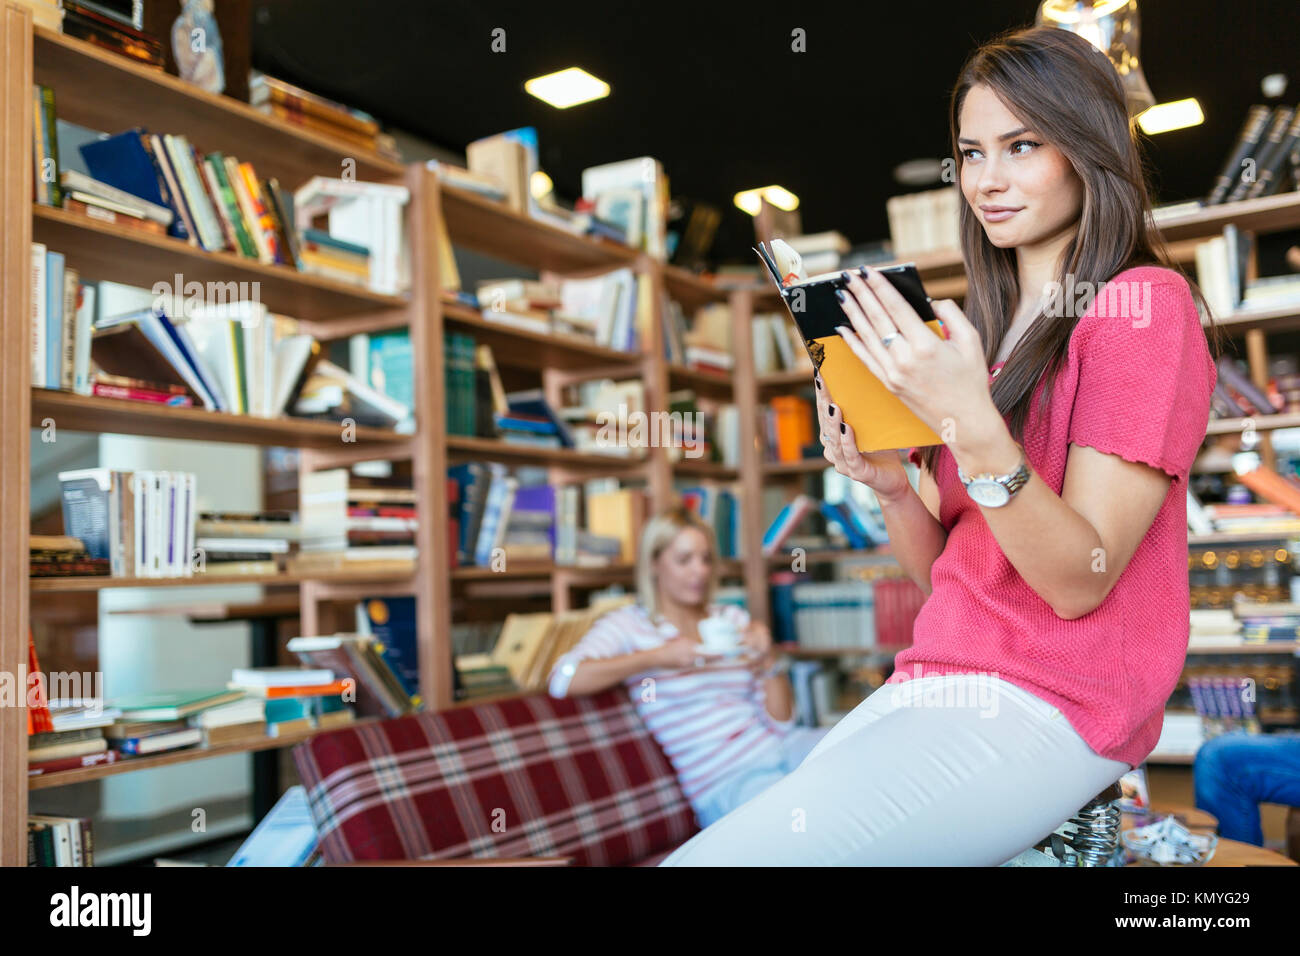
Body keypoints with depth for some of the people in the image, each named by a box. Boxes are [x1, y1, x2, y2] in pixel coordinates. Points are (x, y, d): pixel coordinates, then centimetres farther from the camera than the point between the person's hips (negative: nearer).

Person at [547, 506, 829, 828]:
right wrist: (658, 657, -18)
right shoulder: (628, 625, 3)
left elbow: (782, 721, 13)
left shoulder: (733, 619, 17)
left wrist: (768, 661, -5)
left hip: (782, 746, 6)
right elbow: (563, 679, -19)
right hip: (726, 780, -5)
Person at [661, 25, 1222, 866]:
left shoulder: (1145, 306, -4)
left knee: (712, 857, -19)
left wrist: (972, 427, -25)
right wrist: (889, 485, -5)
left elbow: (1081, 582, -12)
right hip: (932, 682, 7)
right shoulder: (975, 333, 17)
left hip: (1045, 705, -7)